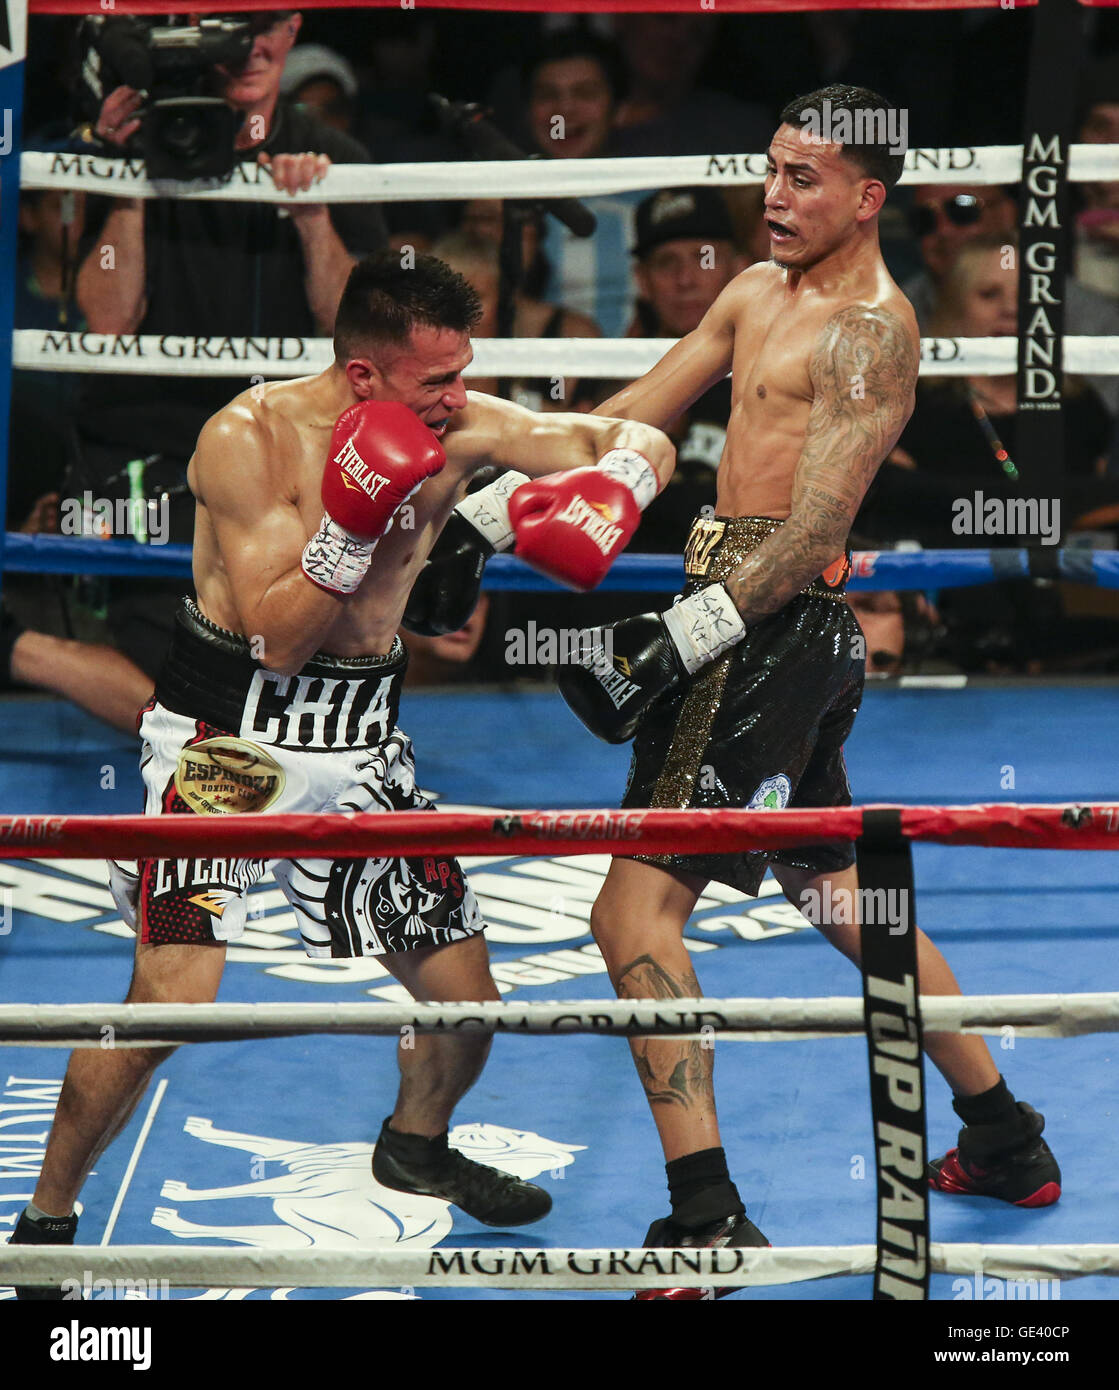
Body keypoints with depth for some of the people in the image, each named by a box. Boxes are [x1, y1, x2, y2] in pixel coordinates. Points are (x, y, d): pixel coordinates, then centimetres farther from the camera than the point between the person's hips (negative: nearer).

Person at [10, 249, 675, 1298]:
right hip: (230, 735, -5)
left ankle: (416, 1143, 42)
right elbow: (277, 638, -19)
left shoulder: (459, 432, -4)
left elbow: (641, 443, 2)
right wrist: (354, 524, -31)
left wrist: (613, 485, -19)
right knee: (170, 999, -19)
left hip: (361, 740, 6)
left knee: (465, 1000, 8)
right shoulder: (250, 438, -17)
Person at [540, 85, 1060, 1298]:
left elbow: (816, 531, -19)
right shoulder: (758, 294, 15)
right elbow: (633, 416, 16)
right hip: (742, 617, 10)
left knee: (635, 908, -13)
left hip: (773, 624, -10)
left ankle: (707, 1220, -15)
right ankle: (1007, 1143, 31)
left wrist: (692, 635, -26)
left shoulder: (871, 330, -12)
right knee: (838, 893, 20)